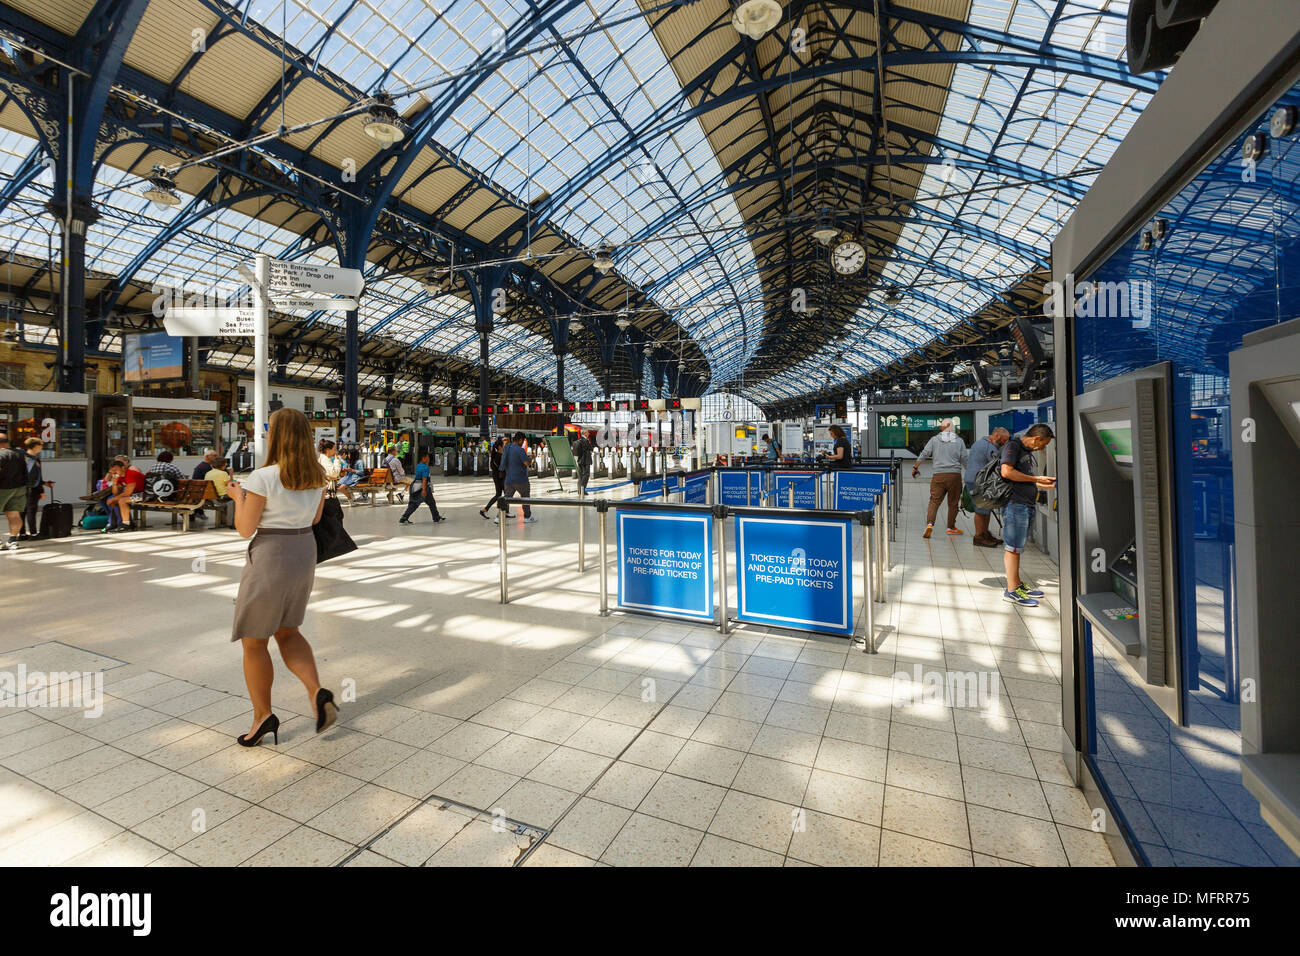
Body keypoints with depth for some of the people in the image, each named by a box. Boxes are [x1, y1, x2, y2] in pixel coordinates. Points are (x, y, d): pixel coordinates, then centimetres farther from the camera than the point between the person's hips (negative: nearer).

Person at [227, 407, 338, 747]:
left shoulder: (262, 478, -18)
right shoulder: (316, 474, 0)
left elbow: (245, 529, -11)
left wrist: (238, 497, 4)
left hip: (270, 557, -6)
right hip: (304, 553, 6)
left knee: (253, 641, 13)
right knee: (287, 632, 23)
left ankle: (263, 715, 25)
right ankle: (317, 691, 6)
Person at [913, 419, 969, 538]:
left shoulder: (934, 440, 4)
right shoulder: (959, 441, 6)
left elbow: (923, 454, 0)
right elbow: (965, 459, 5)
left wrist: (915, 467, 9)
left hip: (938, 475, 0)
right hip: (954, 475, 1)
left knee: (934, 501, 0)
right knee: (953, 502, 11)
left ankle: (929, 524, -17)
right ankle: (951, 527, 19)